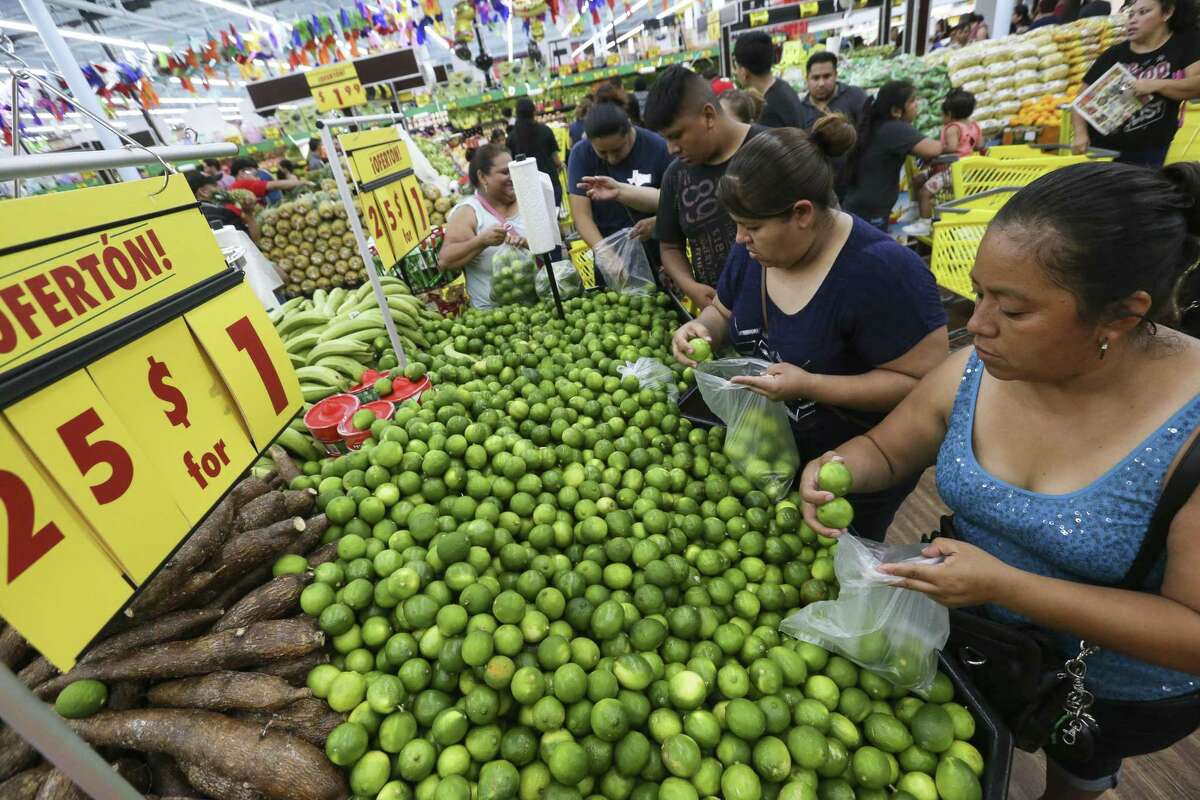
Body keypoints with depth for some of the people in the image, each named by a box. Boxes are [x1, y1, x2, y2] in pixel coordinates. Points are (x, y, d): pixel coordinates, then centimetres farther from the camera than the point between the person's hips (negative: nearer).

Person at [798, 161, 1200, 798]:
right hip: (974, 634, 3)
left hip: (1121, 692, -2)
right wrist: (838, 472, -29)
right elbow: (884, 450, -7)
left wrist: (1007, 586, -38)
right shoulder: (972, 372, -20)